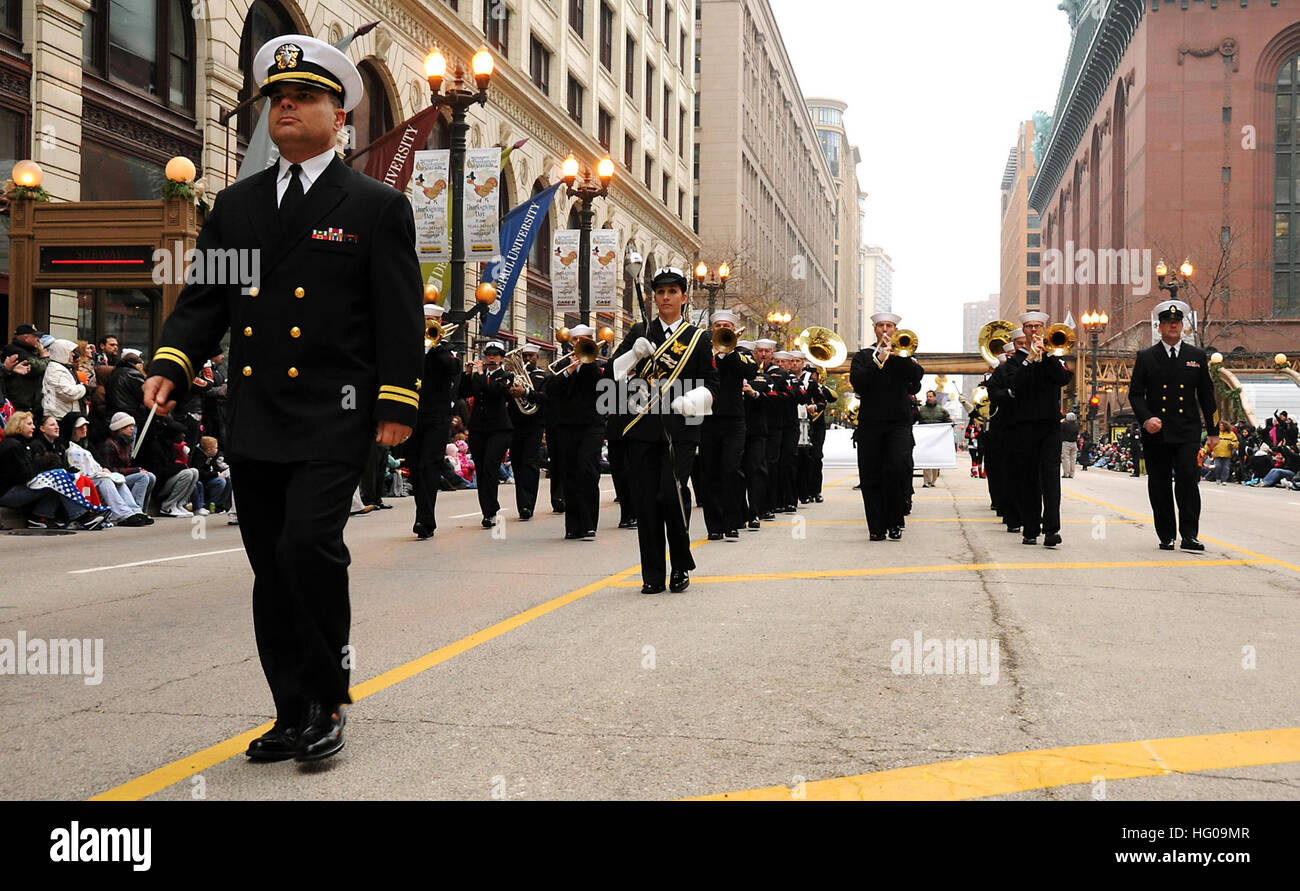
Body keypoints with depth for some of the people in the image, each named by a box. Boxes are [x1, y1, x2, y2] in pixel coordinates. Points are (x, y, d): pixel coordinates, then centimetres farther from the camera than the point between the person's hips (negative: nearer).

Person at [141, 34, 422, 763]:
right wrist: (174, 362, -3)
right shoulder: (237, 205, 16)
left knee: (310, 546, -20)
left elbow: (401, 315, -2)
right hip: (254, 423, 5)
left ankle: (329, 700, -2)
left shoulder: (378, 208, 3)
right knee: (272, 570, 9)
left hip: (334, 421, -5)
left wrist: (397, 403, -11)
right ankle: (295, 714, 20)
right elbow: (204, 297, 14)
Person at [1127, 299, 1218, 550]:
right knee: (1159, 486, 2)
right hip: (1156, 433, 0)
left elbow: (1206, 395, 13)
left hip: (1187, 433, 0)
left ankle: (1189, 536, -9)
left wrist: (1213, 431, 10)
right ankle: (1166, 536, 12)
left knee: (1188, 480, -14)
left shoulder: (1197, 356, 11)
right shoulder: (1145, 357, 8)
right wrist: (1146, 418, -13)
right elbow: (1135, 393, 4)